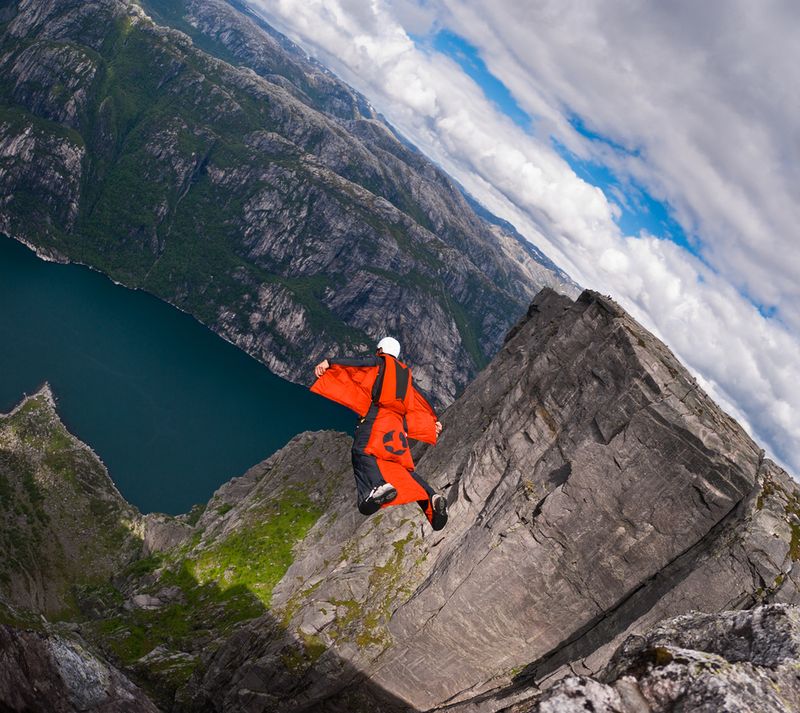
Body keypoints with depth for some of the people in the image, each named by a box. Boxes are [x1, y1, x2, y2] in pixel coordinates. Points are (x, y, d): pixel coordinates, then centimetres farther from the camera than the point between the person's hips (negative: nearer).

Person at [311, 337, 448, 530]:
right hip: (398, 424, 7)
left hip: (377, 416, -7)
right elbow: (421, 400, 41)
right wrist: (434, 420, 54)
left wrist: (329, 362, -13)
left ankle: (378, 486, -56)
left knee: (363, 452, -27)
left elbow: (360, 362, -4)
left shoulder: (380, 362, 16)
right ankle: (431, 497, -11)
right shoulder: (406, 374, 33)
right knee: (404, 468, 10)